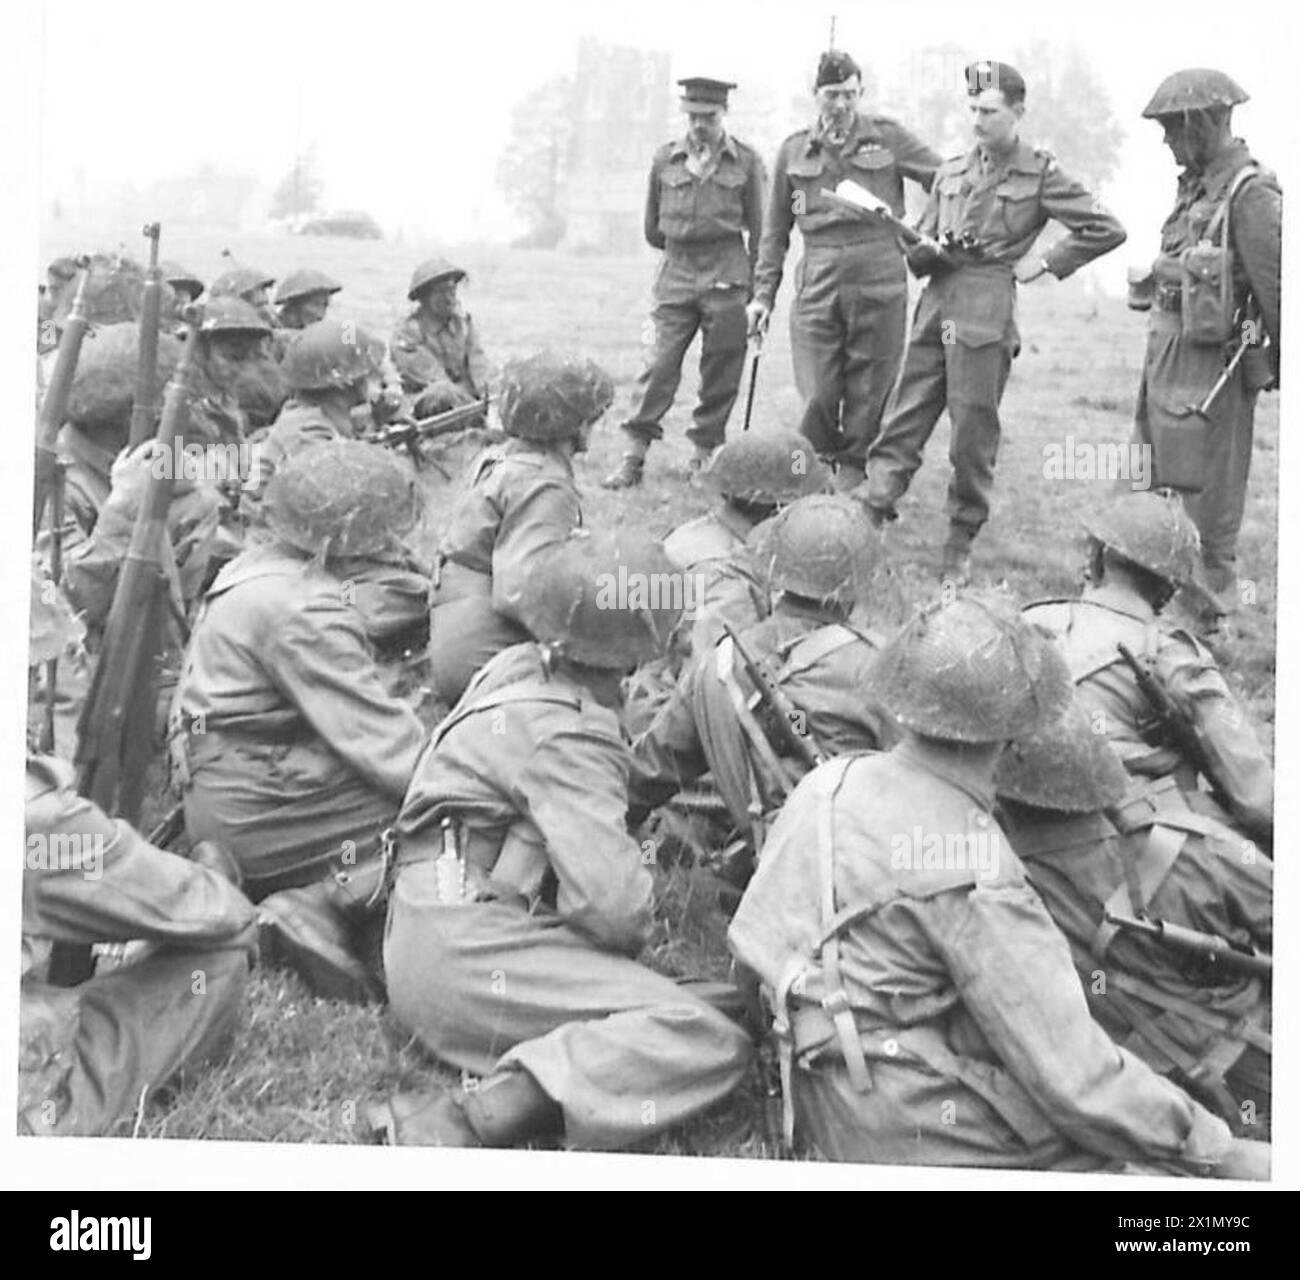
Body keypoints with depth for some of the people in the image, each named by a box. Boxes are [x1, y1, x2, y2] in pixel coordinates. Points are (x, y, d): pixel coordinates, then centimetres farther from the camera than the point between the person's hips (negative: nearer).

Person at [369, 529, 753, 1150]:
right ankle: (471, 1121, -31)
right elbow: (612, 903, -22)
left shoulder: (516, 666, 12)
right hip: (467, 952, -10)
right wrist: (633, 936, 0)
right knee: (712, 1045, -22)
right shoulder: (568, 737, -16)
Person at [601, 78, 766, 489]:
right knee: (661, 366, -5)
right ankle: (634, 456, -3)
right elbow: (653, 229, 17)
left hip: (727, 282, -1)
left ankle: (705, 455, 12)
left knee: (720, 374, 2)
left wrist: (760, 291, 5)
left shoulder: (746, 161, 3)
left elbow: (758, 230, 6)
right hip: (675, 278, 1)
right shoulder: (665, 159, 6)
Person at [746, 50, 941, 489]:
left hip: (878, 281, -1)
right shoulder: (794, 151, 11)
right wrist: (763, 294, 11)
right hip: (817, 283, 1)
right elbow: (775, 232, 15)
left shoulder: (887, 136, 6)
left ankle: (853, 476, 17)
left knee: (867, 392, 3)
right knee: (818, 395, -6)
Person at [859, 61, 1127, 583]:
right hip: (935, 309, 5)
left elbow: (1108, 230, 2)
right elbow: (917, 252, 19)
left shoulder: (1040, 175, 1)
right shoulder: (951, 171, 15)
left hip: (987, 317, -5)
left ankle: (960, 546, 12)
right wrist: (936, 251, -4)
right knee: (901, 425, 0)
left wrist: (1044, 263, -1)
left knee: (973, 436, 1)